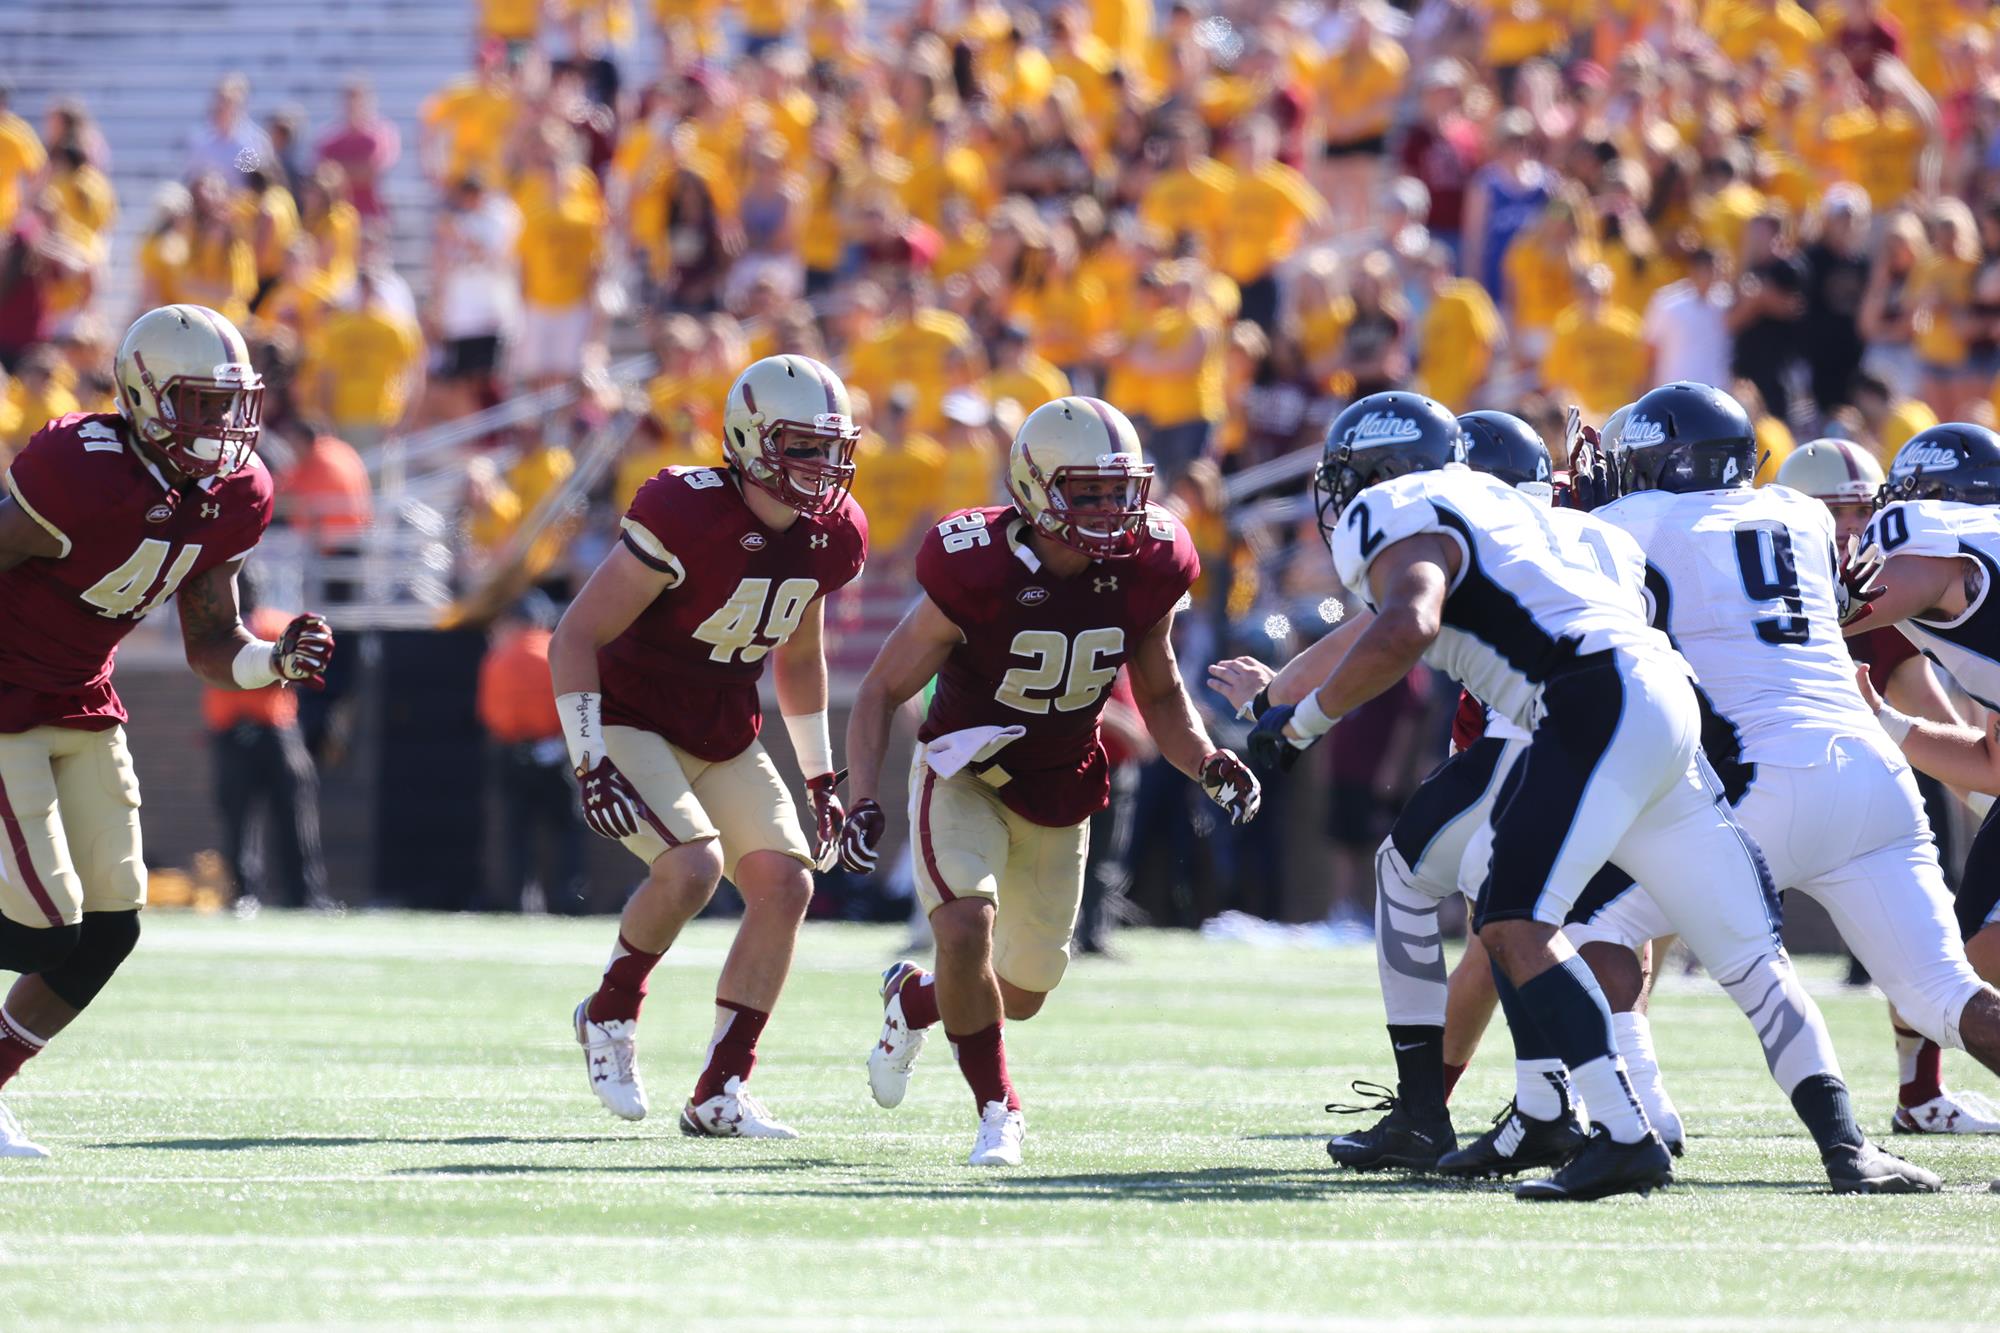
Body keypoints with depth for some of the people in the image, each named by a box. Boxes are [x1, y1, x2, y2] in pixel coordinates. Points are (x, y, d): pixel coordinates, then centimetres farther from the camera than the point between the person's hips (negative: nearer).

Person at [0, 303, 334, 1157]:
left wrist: (278, 661, -13)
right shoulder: (82, 475, -26)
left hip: (82, 706, 8)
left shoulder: (232, 499, -1)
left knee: (109, 926, 3)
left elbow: (211, 647, 7)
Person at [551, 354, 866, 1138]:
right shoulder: (684, 518, -25)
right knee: (693, 864, -27)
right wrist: (591, 760, -26)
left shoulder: (829, 537, -2)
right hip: (630, 720, -7)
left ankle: (720, 1096, 1)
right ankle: (611, 1014, 0)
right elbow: (576, 637, -20)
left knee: (785, 885, -6)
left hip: (724, 738, 7)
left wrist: (821, 778, 16)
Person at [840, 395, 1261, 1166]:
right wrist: (864, 802, -26)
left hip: (1058, 796, 4)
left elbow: (1160, 696, 5)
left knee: (1023, 994, 11)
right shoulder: (975, 575, -25)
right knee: (967, 927, -30)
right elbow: (883, 690, -14)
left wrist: (1207, 764, -15)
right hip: (966, 777, -4)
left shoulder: (1144, 573, -13)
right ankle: (996, 1108, -10)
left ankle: (915, 1001, 46)